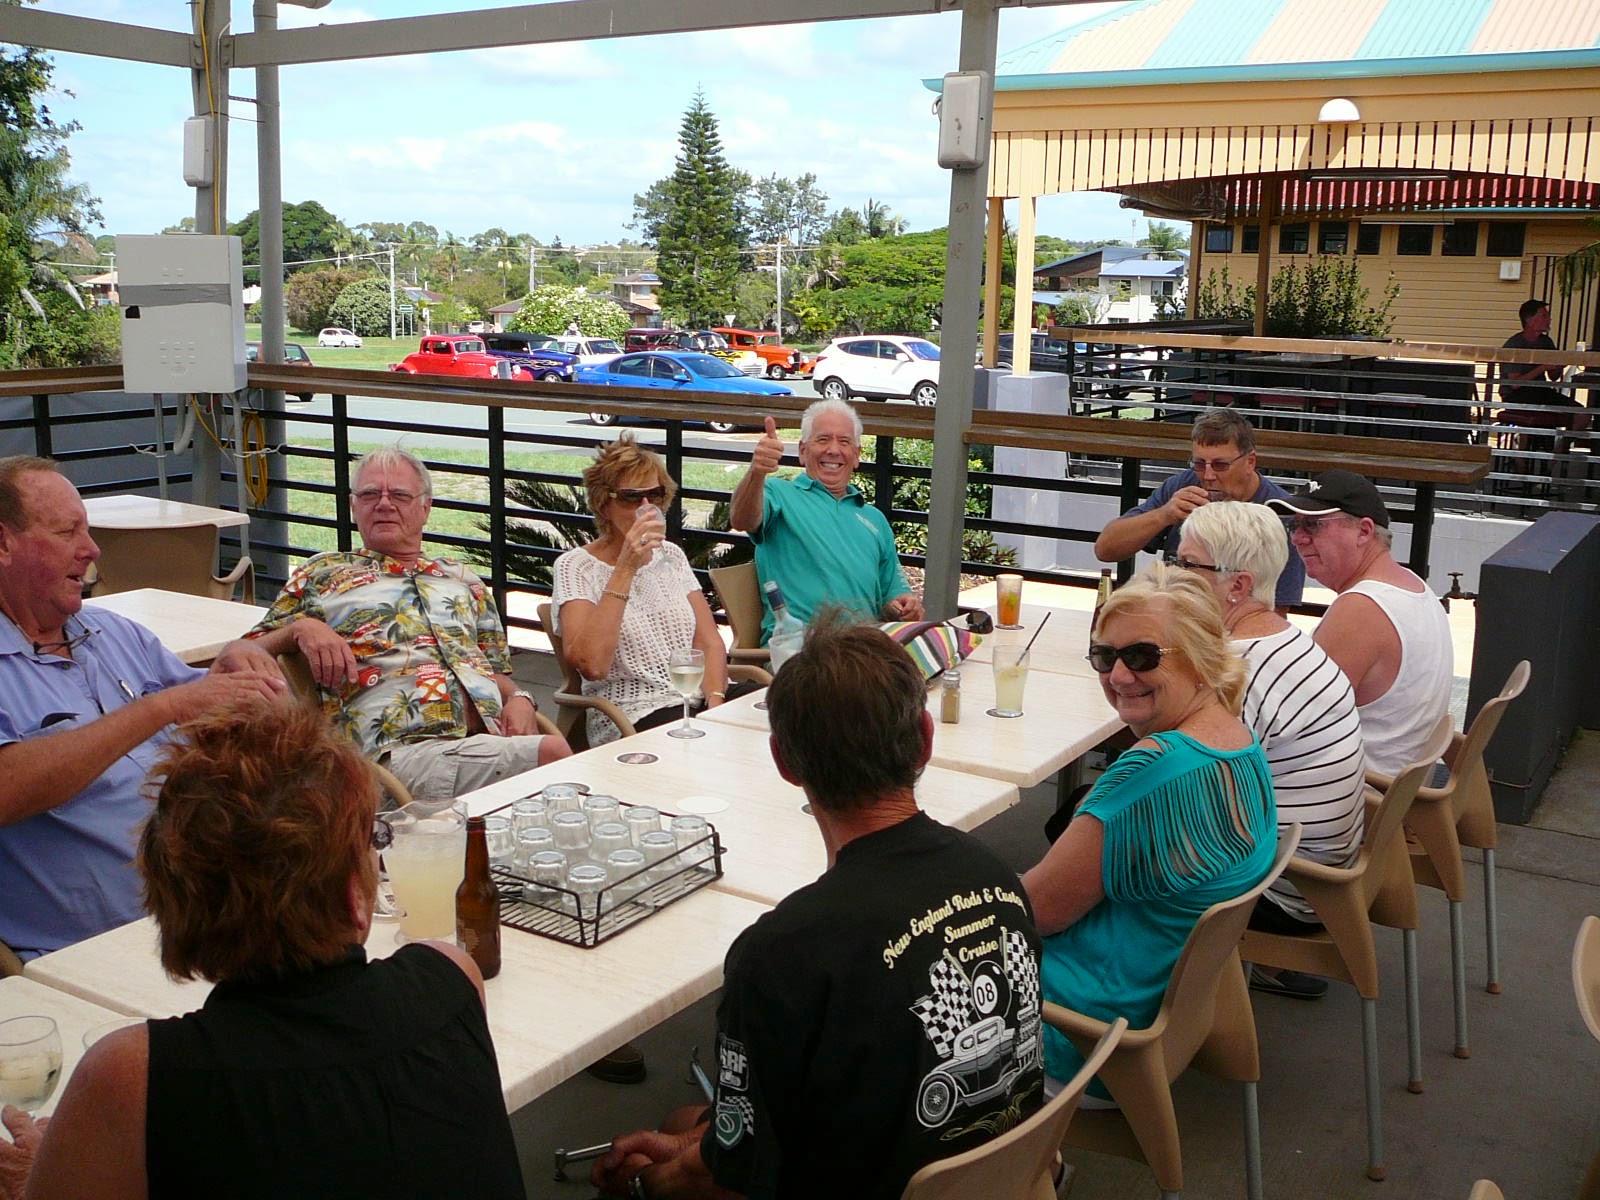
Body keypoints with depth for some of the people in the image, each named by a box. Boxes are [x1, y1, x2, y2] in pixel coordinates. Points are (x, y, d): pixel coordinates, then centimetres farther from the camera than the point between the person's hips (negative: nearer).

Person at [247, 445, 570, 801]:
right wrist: (300, 628, -3)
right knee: (551, 753, -33)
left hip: (495, 734, 5)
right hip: (406, 750, -5)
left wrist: (519, 699, 5)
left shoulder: (461, 579, 30)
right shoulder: (323, 572, 21)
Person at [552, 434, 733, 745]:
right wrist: (625, 569, -18)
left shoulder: (671, 556, 18)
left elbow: (709, 642, 10)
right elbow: (591, 666, -17)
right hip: (634, 715, -6)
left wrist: (715, 704, -11)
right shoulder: (576, 567, -2)